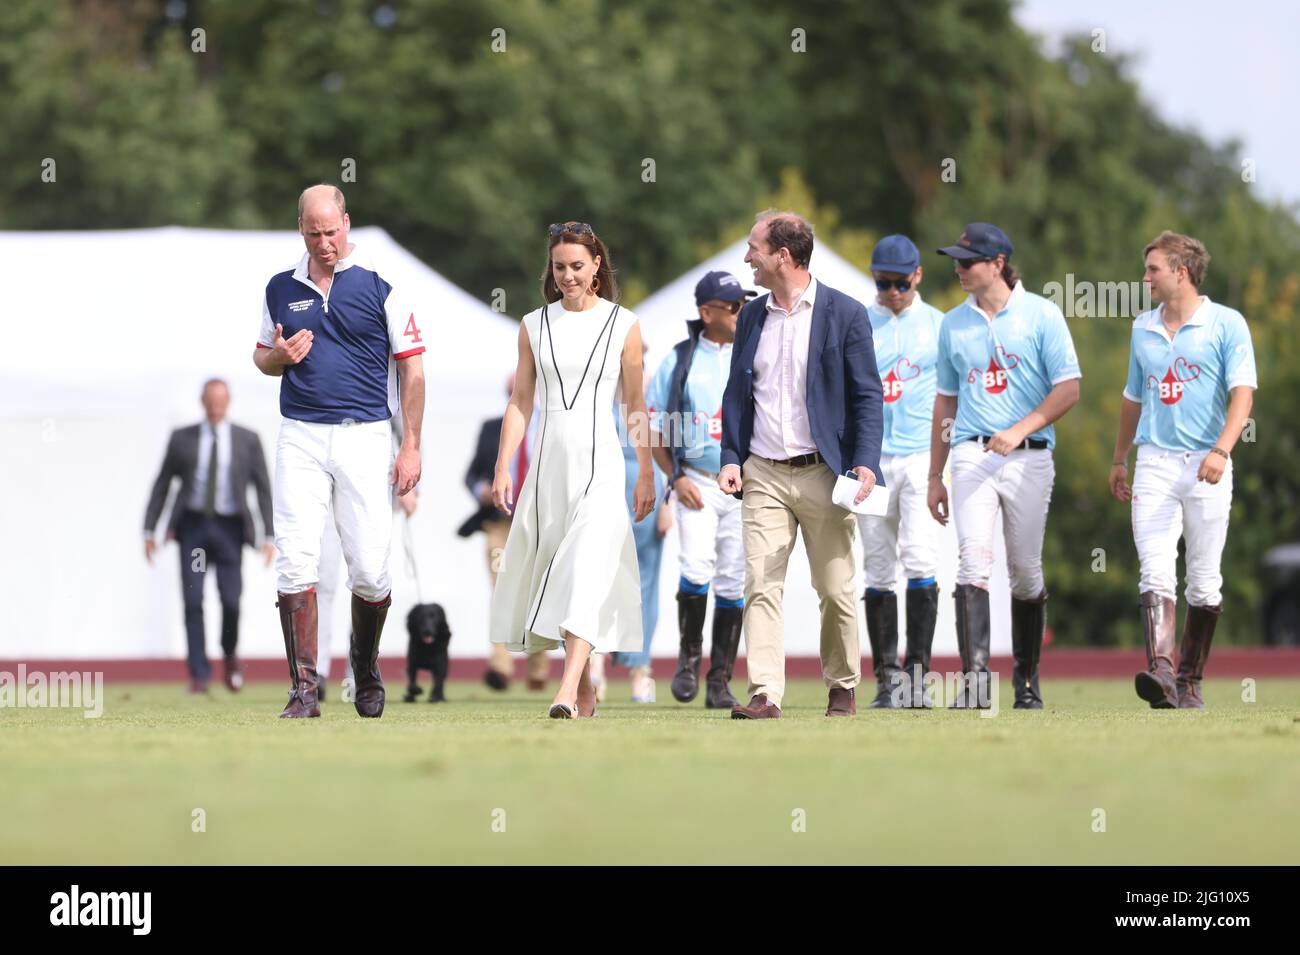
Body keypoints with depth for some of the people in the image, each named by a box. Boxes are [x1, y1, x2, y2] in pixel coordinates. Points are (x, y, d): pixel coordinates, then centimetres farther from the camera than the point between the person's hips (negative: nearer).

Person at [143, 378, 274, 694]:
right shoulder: (182, 439, 7)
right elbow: (162, 484, 11)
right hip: (193, 525, 1)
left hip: (229, 528, -1)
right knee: (193, 601, -8)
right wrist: (149, 530, 6)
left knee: (231, 601, -10)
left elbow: (263, 489, 6)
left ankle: (230, 655, 19)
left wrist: (269, 535, -2)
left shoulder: (248, 440, 6)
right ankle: (199, 674, -2)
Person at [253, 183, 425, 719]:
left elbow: (411, 368, 3)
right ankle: (304, 690, -9)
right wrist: (280, 356, -3)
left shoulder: (378, 286, 1)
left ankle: (365, 669, 24)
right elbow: (262, 357, 22)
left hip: (364, 437, -2)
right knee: (296, 560, -10)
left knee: (370, 569, -1)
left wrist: (411, 447, -3)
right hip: (300, 438, 2)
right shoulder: (281, 289, 10)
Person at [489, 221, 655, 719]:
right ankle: (584, 691, 18)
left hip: (599, 459, -3)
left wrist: (646, 475, 6)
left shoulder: (623, 325, 2)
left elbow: (636, 405, 6)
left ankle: (568, 692, -27)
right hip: (548, 460, 3)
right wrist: (502, 468, 3)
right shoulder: (534, 325, 8)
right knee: (552, 570, 6)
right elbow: (520, 402, 10)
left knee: (586, 571, -16)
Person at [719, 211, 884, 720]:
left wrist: (865, 463, -14)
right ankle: (764, 694, -12)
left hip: (823, 473, -3)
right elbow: (736, 392, 16)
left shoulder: (845, 314, -3)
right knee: (761, 585, -8)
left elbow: (867, 396, -3)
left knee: (836, 590, 4)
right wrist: (730, 458, 4)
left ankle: (842, 687, 20)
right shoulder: (751, 316, 11)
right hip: (763, 474, 3)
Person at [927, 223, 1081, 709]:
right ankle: (975, 681, -22)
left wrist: (1020, 431, -17)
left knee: (1026, 572, 4)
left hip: (1029, 457, -2)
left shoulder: (1041, 315, 0)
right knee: (974, 562, -14)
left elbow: (1068, 389, -5)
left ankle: (1026, 681, 18)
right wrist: (935, 477, 15)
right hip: (972, 455, 2)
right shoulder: (953, 323, 13)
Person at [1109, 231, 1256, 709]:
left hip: (1205, 465, -3)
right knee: (1155, 572, -14)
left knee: (1204, 580, 3)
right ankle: (1161, 672, -27)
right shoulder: (1142, 328, 15)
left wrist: (1221, 449, -25)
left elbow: (1242, 393, -11)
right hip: (1154, 463, 3)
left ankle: (1190, 682, 11)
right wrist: (1118, 460, 25)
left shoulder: (1227, 324, -2)